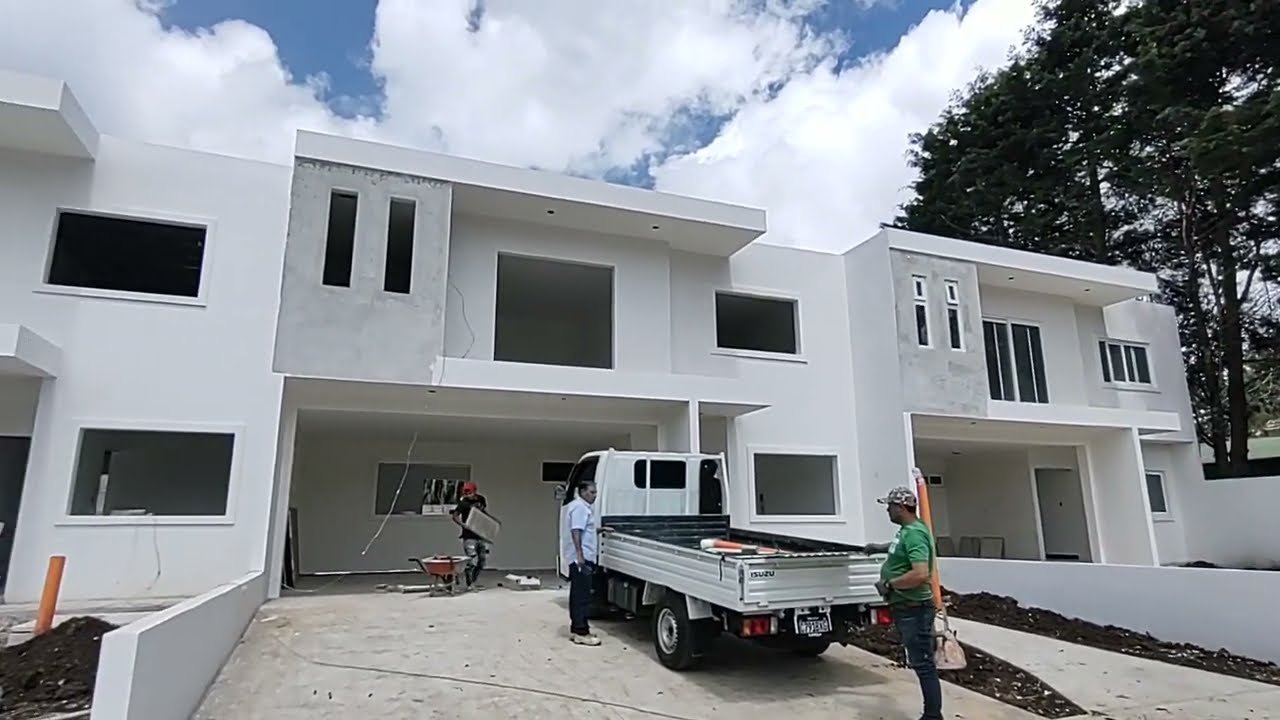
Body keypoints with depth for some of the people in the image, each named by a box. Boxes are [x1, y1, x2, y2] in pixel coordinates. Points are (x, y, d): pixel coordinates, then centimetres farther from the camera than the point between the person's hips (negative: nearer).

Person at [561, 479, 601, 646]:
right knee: (582, 596, -9)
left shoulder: (581, 506, 19)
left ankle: (576, 628, 20)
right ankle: (581, 632, -8)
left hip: (579, 557, 11)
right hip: (580, 557, -11)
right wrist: (580, 555, -28)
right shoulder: (580, 507, -14)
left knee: (578, 594, 14)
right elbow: (576, 531, -23)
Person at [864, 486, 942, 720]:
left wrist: (888, 584, -22)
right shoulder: (908, 530, 10)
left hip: (914, 610, -10)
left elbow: (921, 574, -31)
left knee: (923, 664, -3)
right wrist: (883, 547, 29)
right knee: (921, 662, 16)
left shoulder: (914, 534, -21)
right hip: (905, 608, 10)